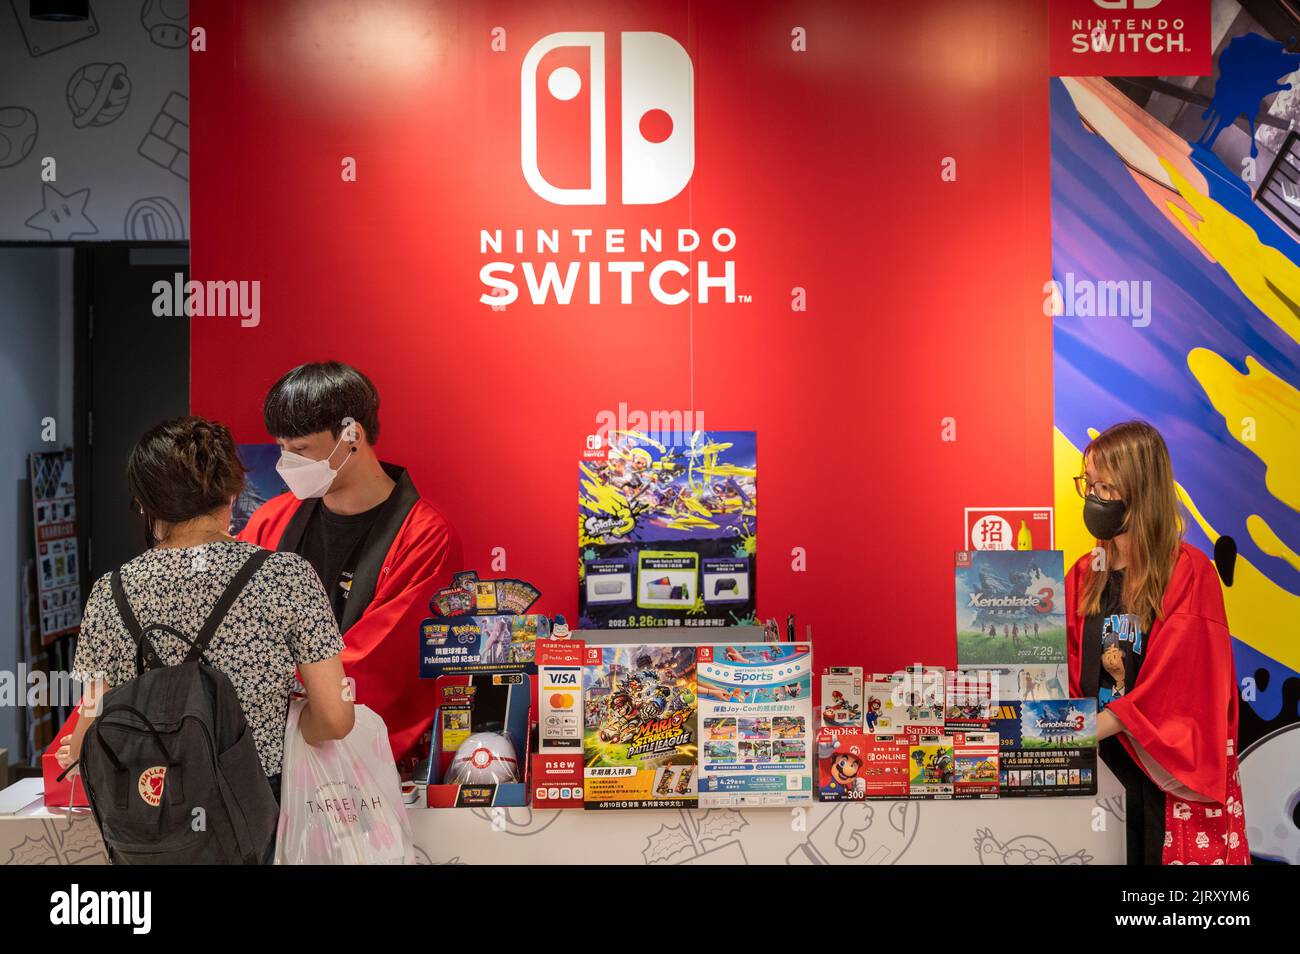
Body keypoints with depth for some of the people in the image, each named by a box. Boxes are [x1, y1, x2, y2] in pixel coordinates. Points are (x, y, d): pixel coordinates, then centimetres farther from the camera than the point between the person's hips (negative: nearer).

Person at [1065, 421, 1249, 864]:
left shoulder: (1189, 573, -10)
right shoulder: (1084, 575, 6)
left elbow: (1173, 682, -17)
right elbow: (1069, 673, 6)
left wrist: (1085, 730, -23)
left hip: (1172, 771, -4)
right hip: (1102, 762, 4)